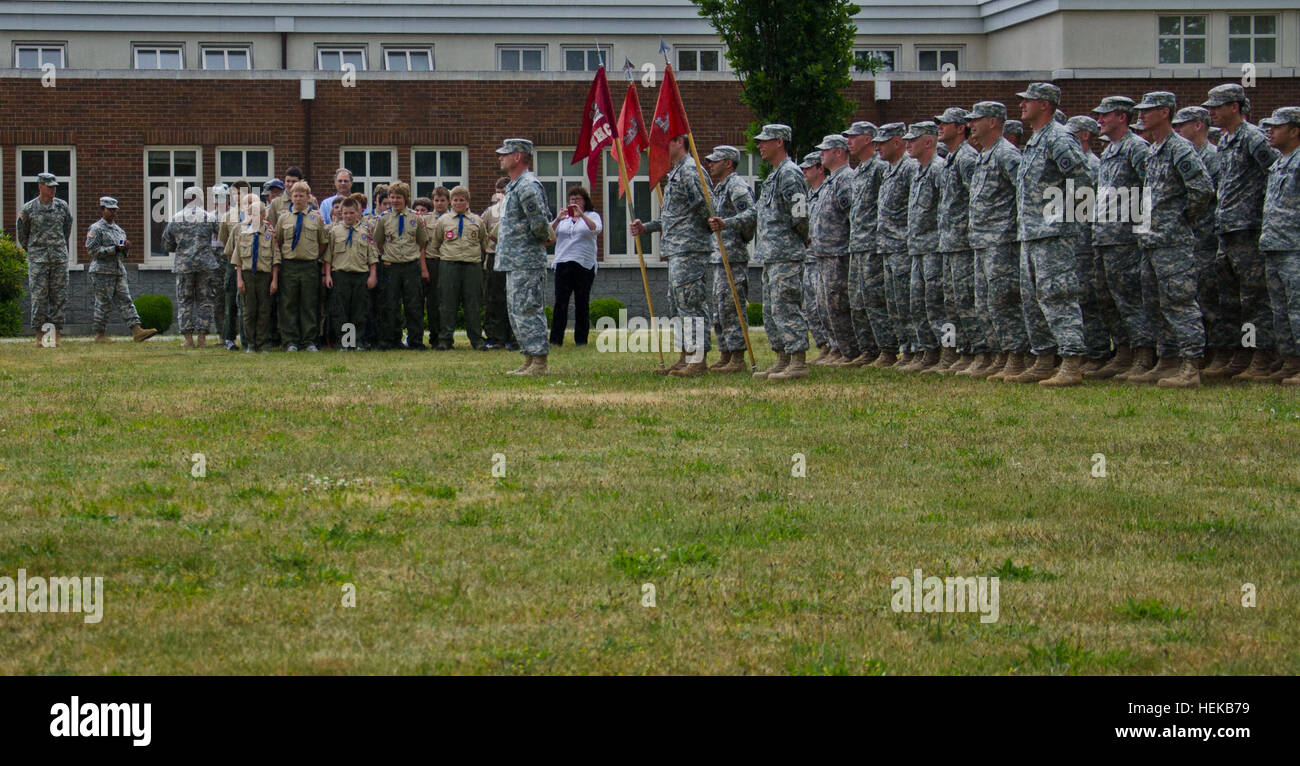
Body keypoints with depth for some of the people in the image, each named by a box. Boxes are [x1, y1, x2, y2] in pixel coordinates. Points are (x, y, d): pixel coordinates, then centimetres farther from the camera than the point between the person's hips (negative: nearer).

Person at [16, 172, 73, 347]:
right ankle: (39, 336, -2)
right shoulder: (28, 209, -1)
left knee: (59, 298, 1)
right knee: (39, 298, -5)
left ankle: (57, 336, 4)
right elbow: (22, 234, 11)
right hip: (37, 260, -2)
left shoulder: (62, 206, 6)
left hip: (59, 259, 2)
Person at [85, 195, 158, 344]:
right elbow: (92, 249, -15)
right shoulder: (96, 229, -5)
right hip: (102, 271, -7)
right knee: (103, 303, -3)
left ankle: (137, 331, -11)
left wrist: (126, 247, 1)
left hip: (119, 271, 7)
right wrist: (114, 249, -18)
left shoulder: (118, 229, 19)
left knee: (125, 301, -2)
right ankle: (100, 335, 4)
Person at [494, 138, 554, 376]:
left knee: (527, 311, -11)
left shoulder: (528, 186, -16)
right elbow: (543, 220, 28)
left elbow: (540, 222, -22)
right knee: (517, 312, 14)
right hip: (514, 262, 11)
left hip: (526, 262, -11)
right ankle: (530, 361, 18)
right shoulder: (514, 186, 19)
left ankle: (539, 362, -11)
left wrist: (543, 238, -5)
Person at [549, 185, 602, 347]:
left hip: (584, 264, -2)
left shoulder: (592, 216, 9)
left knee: (582, 303, 1)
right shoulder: (563, 217, 17)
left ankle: (581, 339, 7)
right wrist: (558, 219, -13)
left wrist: (582, 215, -21)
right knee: (560, 302, -3)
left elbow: (597, 229, -11)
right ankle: (556, 339, -3)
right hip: (563, 263, 2)